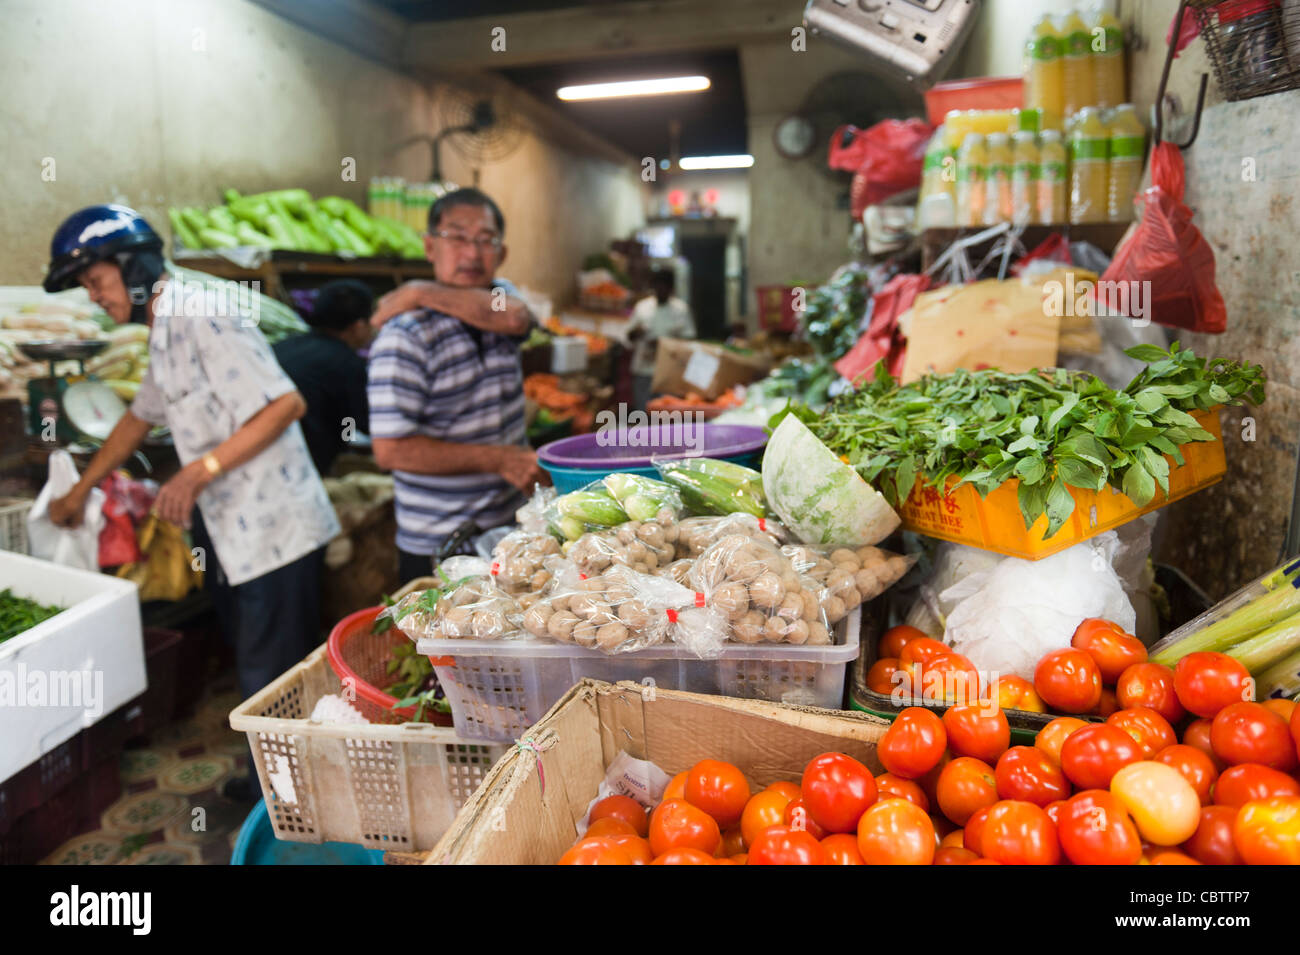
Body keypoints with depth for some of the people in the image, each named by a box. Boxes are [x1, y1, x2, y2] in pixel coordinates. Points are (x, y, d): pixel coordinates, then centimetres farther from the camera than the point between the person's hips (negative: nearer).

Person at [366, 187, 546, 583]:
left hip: (510, 525, 6)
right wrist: (499, 460, -18)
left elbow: (514, 318, -20)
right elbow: (391, 450, -20)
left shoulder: (500, 296, 6)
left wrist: (421, 293, -18)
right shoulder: (405, 333, -15)